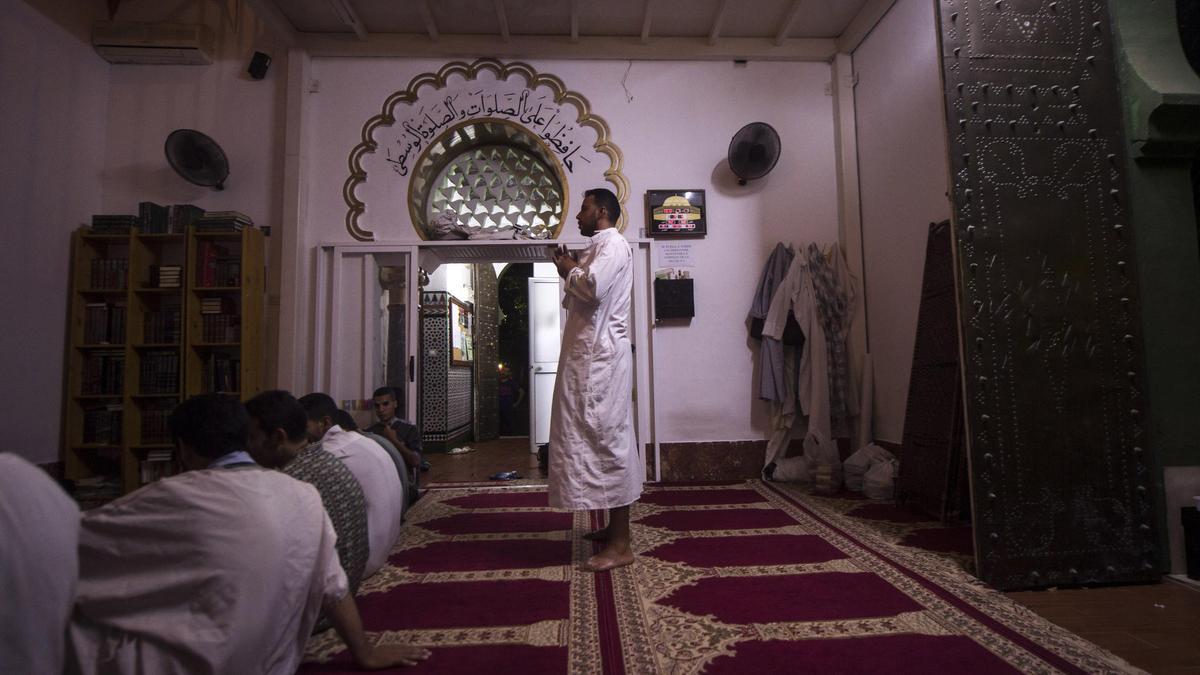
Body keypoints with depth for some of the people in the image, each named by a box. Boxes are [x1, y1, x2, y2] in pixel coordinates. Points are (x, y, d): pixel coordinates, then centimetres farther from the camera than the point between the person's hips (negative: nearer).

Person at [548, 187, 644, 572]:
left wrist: (570, 270, -7)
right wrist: (571, 271, 12)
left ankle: (621, 545, -4)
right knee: (603, 438, 13)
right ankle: (616, 527, 24)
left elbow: (593, 288, -26)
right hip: (591, 356, 11)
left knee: (606, 438, -10)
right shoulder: (599, 247, 23)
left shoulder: (613, 243, -8)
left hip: (601, 357, -11)